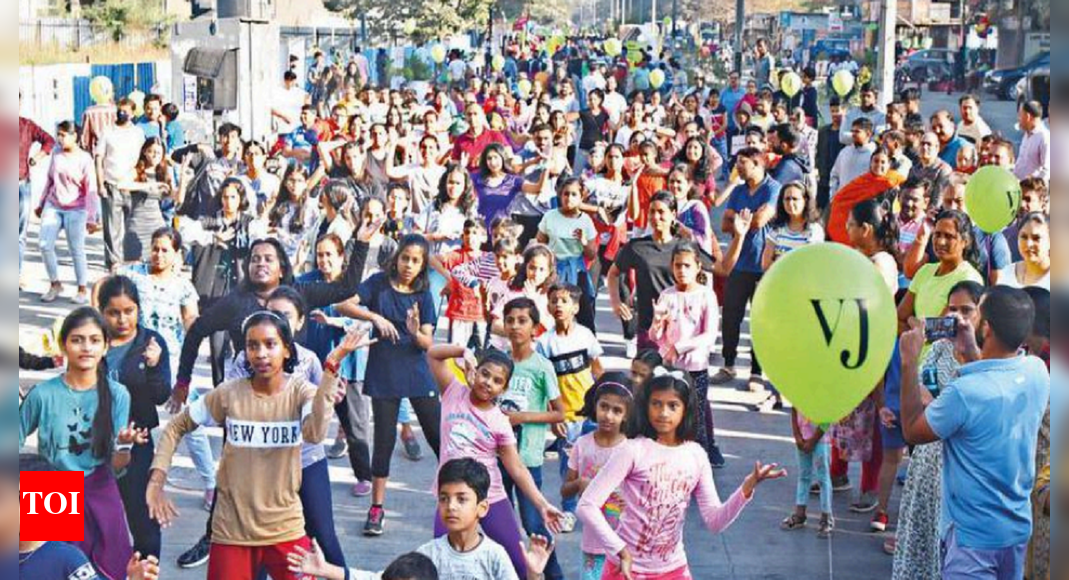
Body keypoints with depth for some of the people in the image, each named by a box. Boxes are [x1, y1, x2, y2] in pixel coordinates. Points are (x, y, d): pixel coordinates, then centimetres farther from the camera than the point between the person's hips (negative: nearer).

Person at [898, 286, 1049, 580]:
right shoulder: (1038, 372, -8)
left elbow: (912, 431, -11)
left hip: (972, 536, -7)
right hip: (1018, 529, 8)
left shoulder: (964, 392, -28)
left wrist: (909, 362, -9)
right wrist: (970, 353, 9)